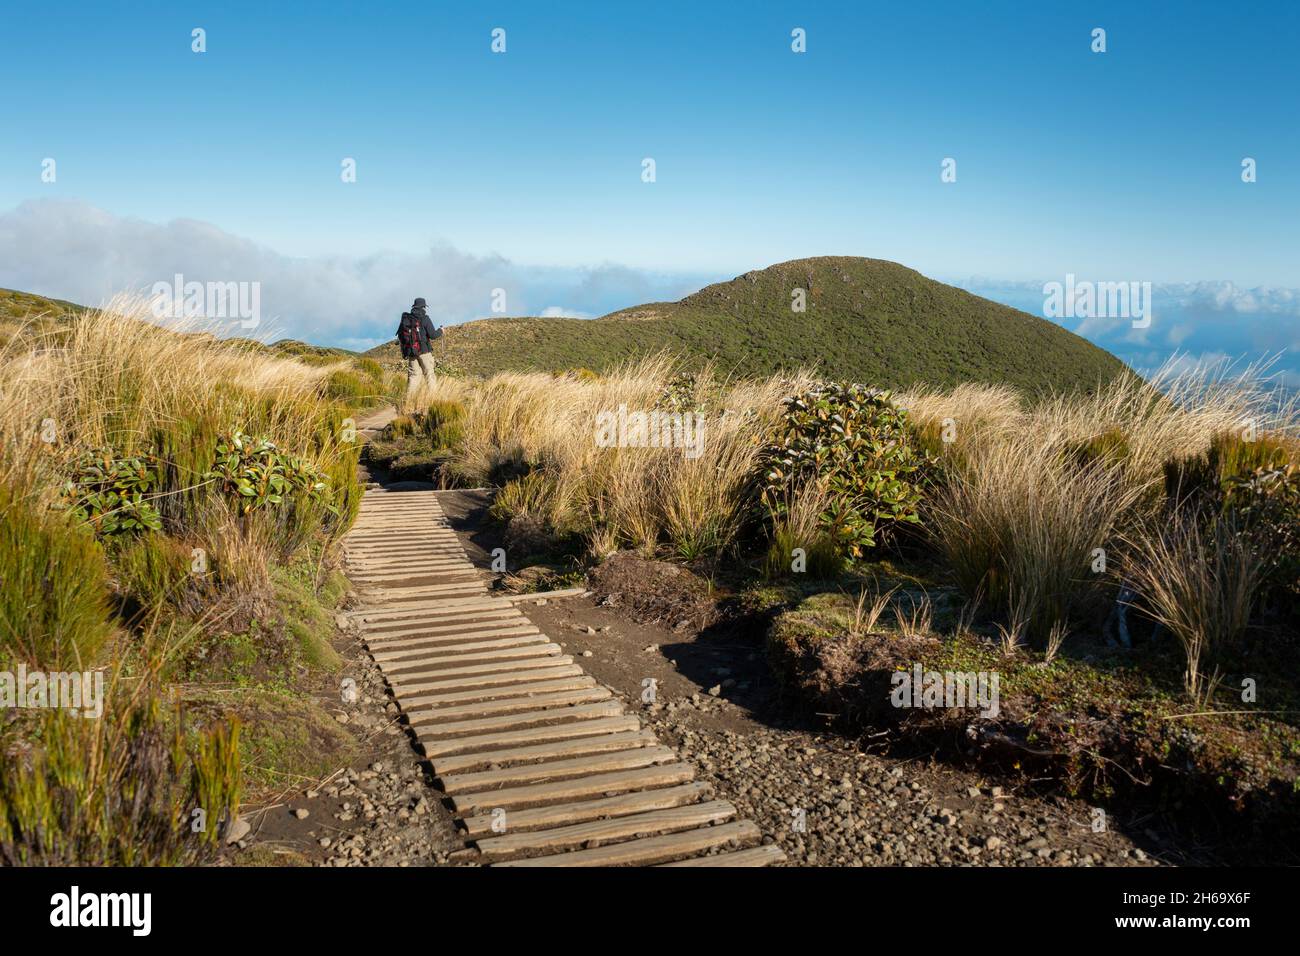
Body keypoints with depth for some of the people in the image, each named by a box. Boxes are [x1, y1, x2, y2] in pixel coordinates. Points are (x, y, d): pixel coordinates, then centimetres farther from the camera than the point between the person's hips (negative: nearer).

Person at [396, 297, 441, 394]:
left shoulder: (405, 319, 6)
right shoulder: (425, 319, -9)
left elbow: (400, 335, 11)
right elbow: (433, 335, -11)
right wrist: (440, 331, 8)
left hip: (411, 352, 5)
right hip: (424, 350, -5)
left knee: (413, 374, 9)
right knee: (429, 374, 1)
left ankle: (409, 396, 3)